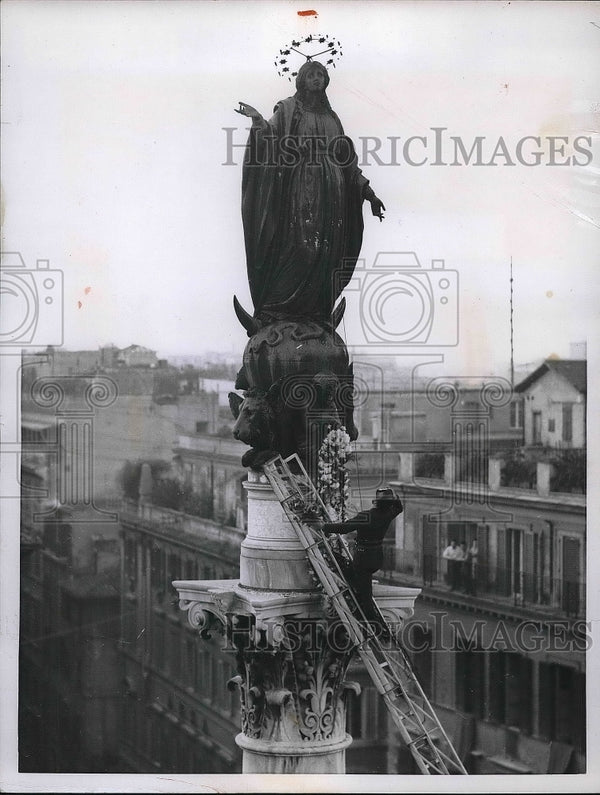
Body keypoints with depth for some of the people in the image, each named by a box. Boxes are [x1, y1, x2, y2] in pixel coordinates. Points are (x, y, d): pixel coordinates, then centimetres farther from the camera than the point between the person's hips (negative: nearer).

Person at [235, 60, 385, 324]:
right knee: (298, 248, -15)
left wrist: (368, 192, 19)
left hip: (330, 192, 5)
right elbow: (272, 138, -8)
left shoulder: (331, 117, 23)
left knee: (326, 252, -4)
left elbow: (348, 159, 24)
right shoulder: (288, 108, 10)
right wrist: (259, 121, -29)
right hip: (301, 188, -5)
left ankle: (319, 312, -3)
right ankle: (274, 310, -14)